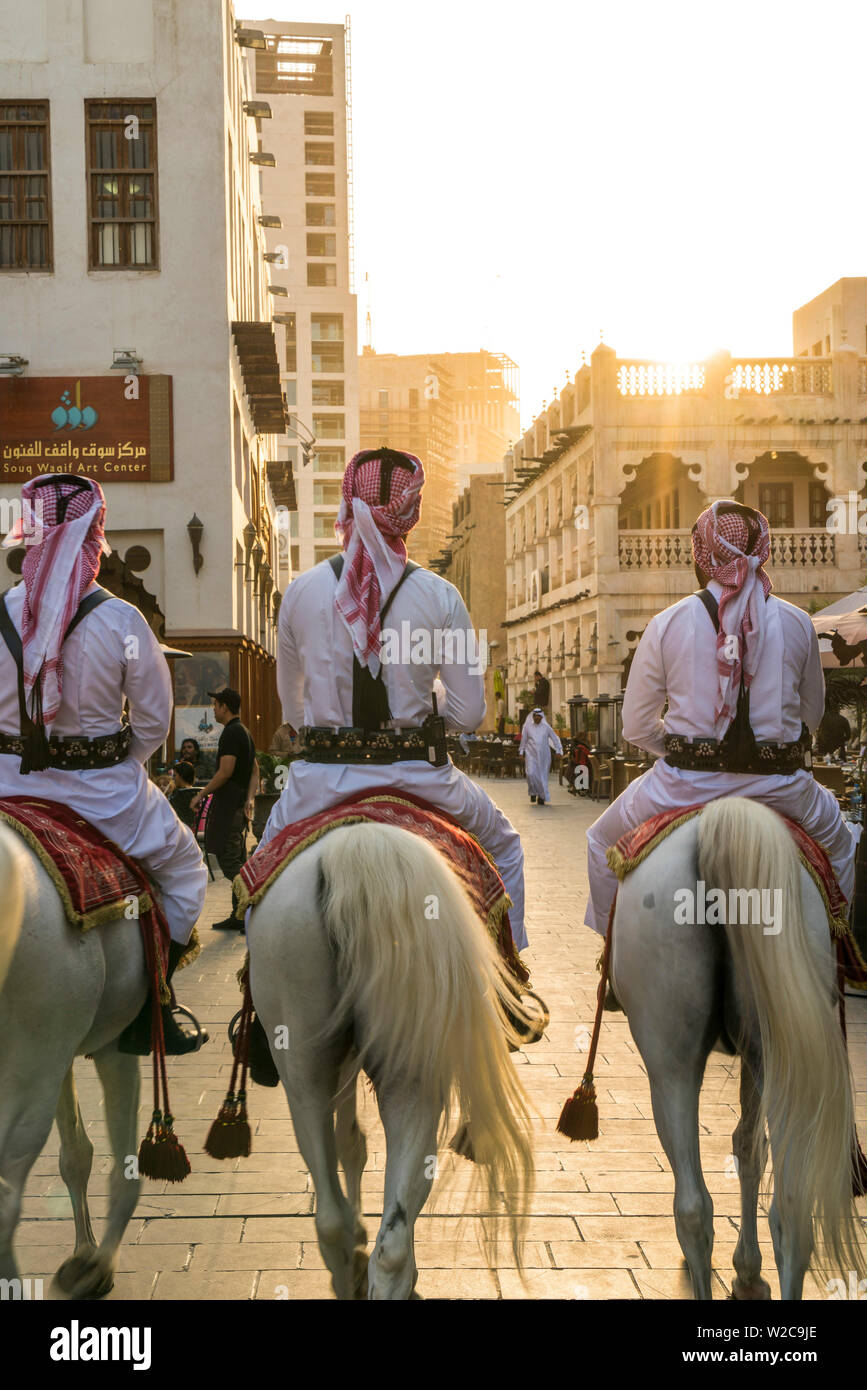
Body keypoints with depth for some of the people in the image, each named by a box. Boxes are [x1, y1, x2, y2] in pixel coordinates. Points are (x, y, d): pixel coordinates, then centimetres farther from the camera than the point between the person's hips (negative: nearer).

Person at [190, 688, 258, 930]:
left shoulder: (231, 733, -13)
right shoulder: (245, 732, 18)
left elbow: (225, 772, -21)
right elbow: (255, 770, 17)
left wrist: (201, 795, -13)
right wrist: (249, 799, 8)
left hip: (228, 802, -10)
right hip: (239, 805, 10)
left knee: (227, 858, -10)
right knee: (236, 859, 11)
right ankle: (239, 916, 13)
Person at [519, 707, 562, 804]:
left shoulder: (546, 727, 4)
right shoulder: (528, 727, 4)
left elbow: (555, 739, 9)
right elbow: (523, 740, 13)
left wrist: (558, 752, 1)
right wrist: (522, 753, 12)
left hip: (544, 755, 1)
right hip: (531, 754, -1)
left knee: (543, 776, 0)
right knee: (531, 773, -18)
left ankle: (541, 797, 12)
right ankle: (533, 793, 3)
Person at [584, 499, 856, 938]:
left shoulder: (668, 624, -5)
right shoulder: (797, 623, -1)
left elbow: (636, 727, -1)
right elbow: (812, 713, 11)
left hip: (686, 782, -1)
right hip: (780, 784, 2)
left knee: (602, 843, 27)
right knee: (837, 842, 35)